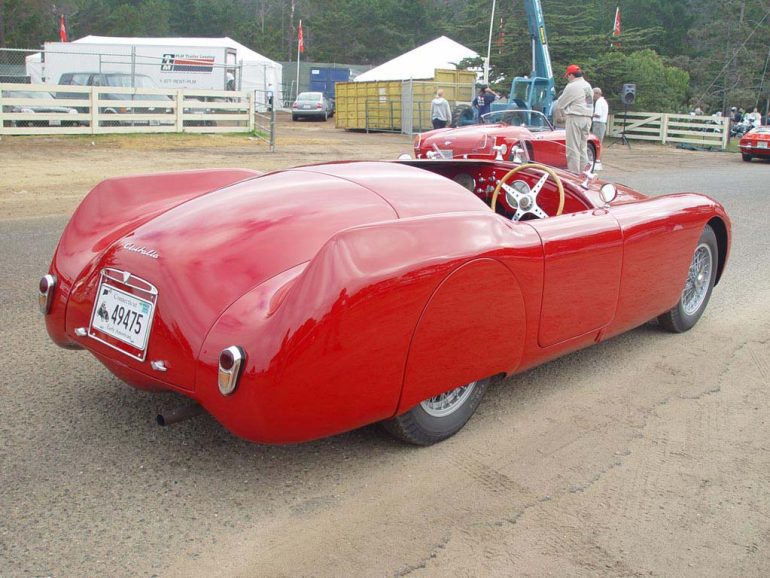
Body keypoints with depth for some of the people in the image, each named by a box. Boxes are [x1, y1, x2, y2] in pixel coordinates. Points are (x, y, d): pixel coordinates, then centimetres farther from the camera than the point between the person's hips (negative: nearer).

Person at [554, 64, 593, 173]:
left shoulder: (572, 87, -10)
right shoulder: (588, 86, 16)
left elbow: (560, 104, -5)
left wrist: (558, 116, 14)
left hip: (575, 118, -8)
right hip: (587, 118, 8)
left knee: (573, 148, -6)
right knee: (583, 148, 12)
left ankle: (574, 173, -7)